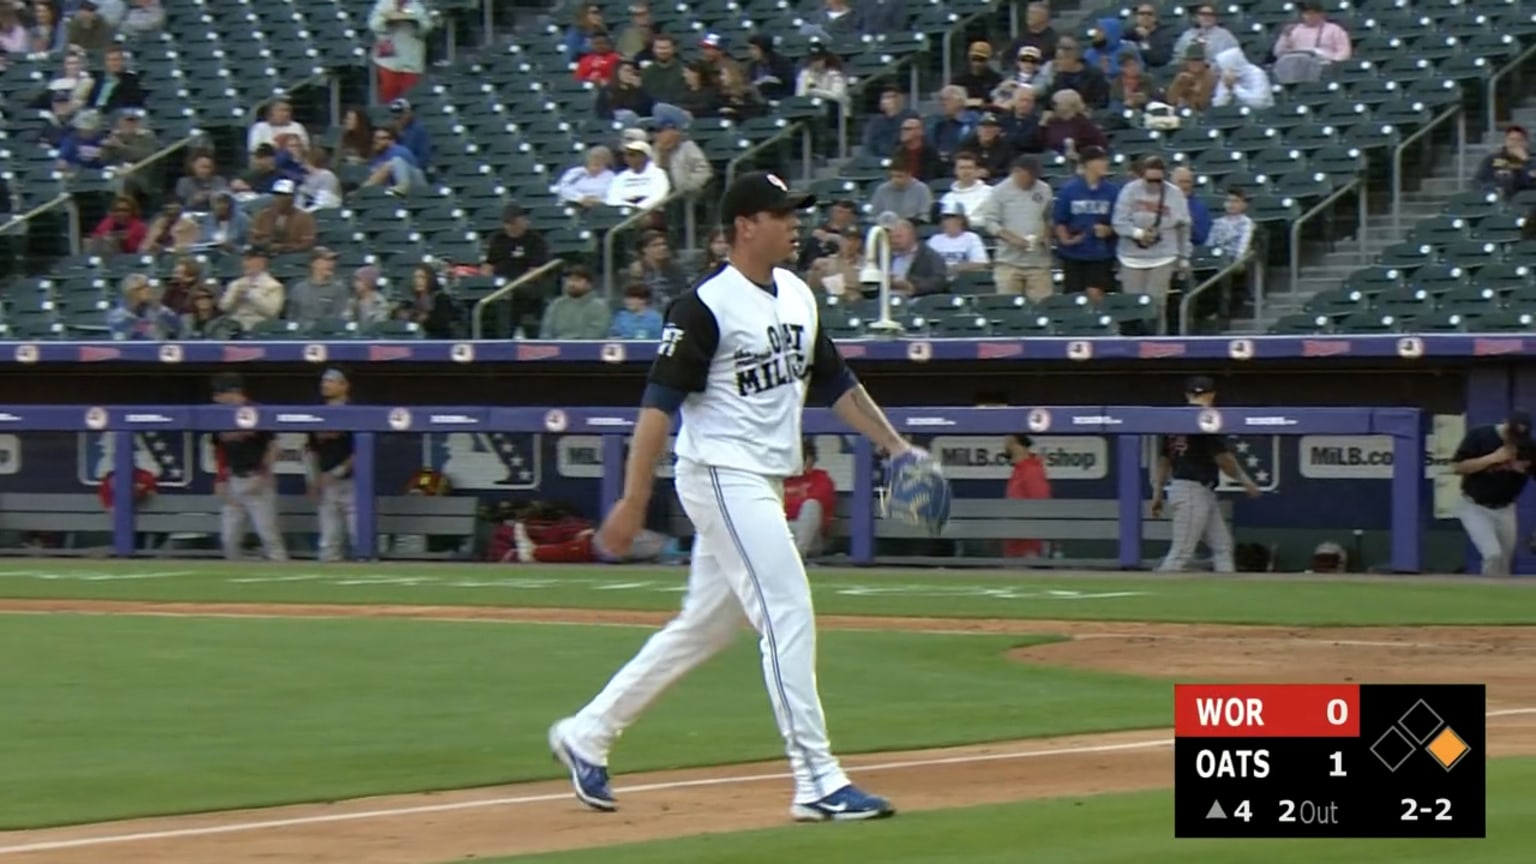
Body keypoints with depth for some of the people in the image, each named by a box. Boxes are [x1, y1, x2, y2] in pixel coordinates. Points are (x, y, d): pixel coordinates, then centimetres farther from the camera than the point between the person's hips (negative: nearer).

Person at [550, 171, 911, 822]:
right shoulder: (707, 306, -14)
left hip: (765, 483, 9)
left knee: (703, 628, 14)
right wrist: (633, 502, -22)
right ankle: (817, 782, -11)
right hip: (722, 476, -9)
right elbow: (660, 402, -17)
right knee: (789, 615, -13)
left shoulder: (798, 296, 11)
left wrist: (894, 445, 11)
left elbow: (834, 382, 20)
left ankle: (587, 735, 25)